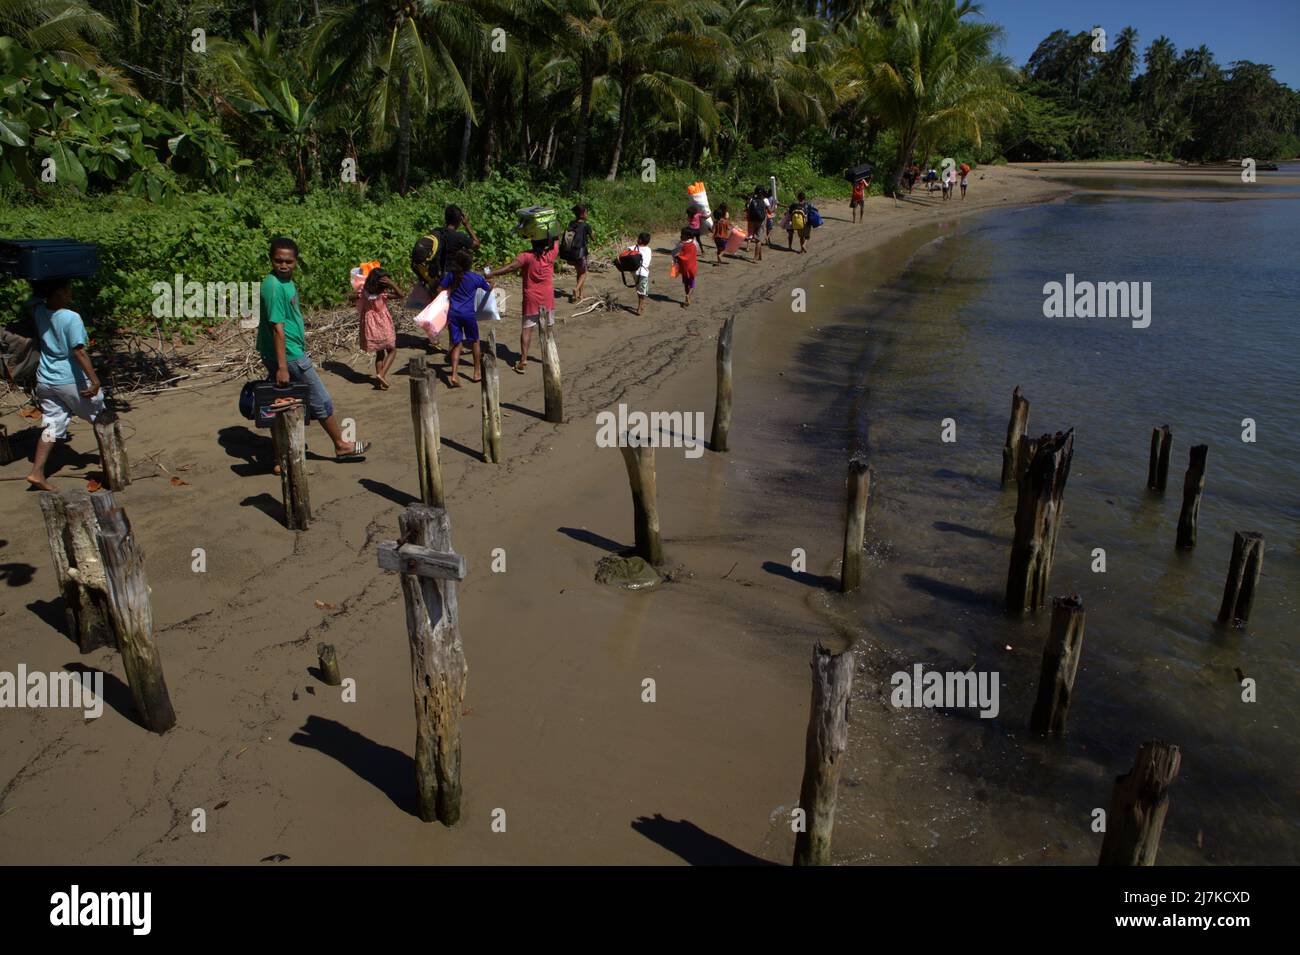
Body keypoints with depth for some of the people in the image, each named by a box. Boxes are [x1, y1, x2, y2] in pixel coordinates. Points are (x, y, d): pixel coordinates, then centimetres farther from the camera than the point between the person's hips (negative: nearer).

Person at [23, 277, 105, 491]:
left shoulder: (38, 311, -1)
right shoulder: (71, 318, -20)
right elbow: (79, 352, -24)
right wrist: (95, 380, -24)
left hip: (45, 380, 6)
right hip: (71, 380, -6)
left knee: (53, 426, 10)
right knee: (99, 415, 18)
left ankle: (37, 472, 1)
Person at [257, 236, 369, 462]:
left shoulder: (287, 281, 9)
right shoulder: (274, 286, -20)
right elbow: (277, 327, -23)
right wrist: (282, 366, -25)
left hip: (294, 352, 9)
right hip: (290, 356, -9)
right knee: (321, 401, 6)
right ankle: (341, 445, 22)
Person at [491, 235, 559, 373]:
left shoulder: (526, 256, -15)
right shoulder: (551, 254, -7)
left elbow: (512, 267, -28)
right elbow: (556, 240, 10)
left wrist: (492, 273, -32)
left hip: (531, 298, -2)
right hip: (547, 298, 2)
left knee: (527, 328, -2)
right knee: (548, 328, 17)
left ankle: (523, 360, -11)